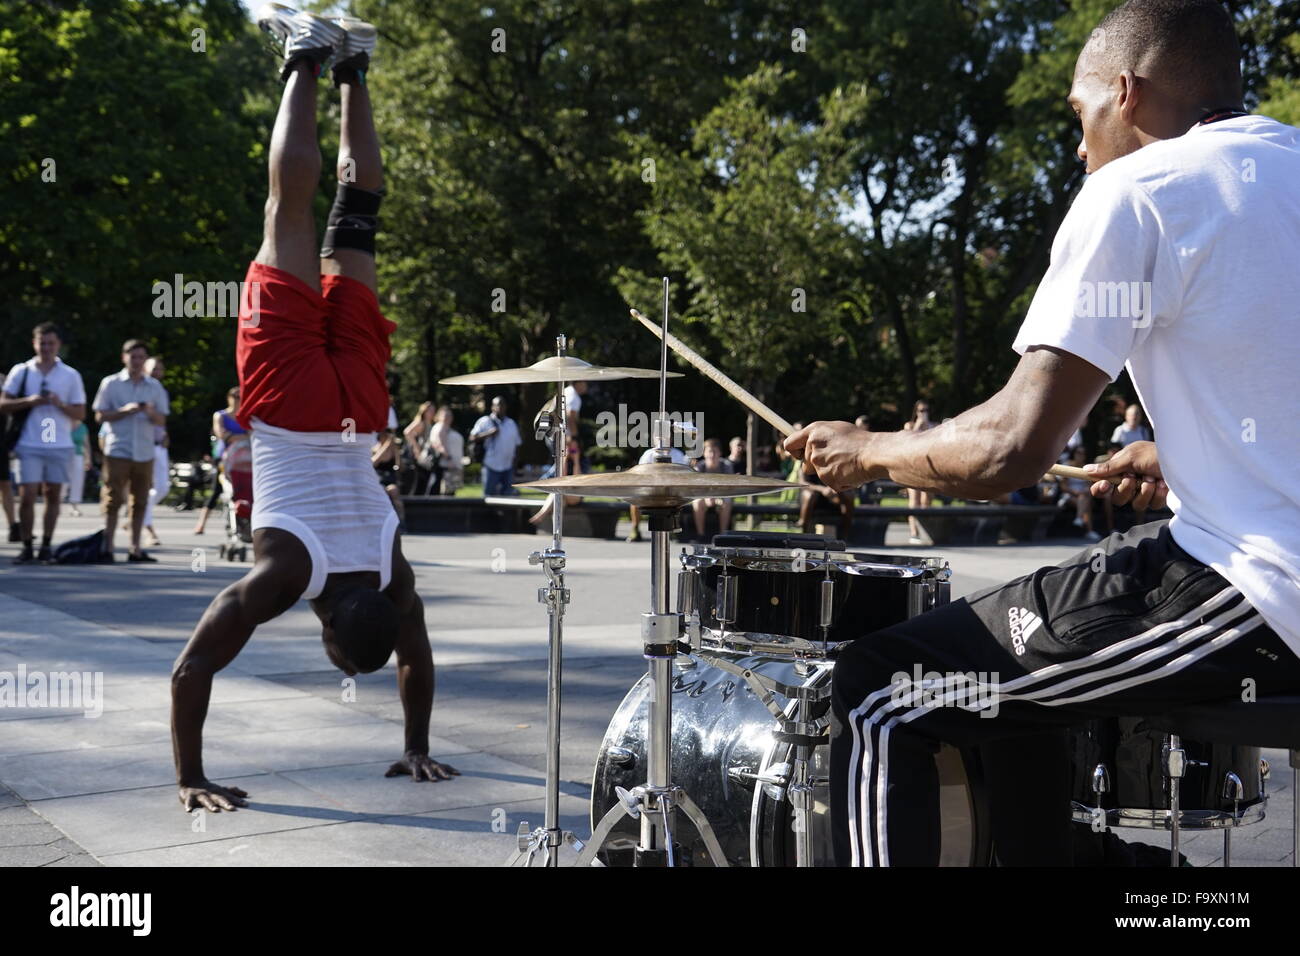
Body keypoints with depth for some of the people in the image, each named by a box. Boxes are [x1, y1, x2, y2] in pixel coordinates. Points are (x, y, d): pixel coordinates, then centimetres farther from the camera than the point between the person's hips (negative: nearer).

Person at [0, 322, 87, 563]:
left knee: (53, 496, 5)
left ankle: (46, 547, 13)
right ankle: (27, 547, 3)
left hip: (60, 446, 1)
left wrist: (60, 404, -12)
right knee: (27, 496, -6)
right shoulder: (20, 371, 5)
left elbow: (80, 414, 6)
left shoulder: (71, 375, 6)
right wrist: (29, 401, -12)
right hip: (29, 446, -1)